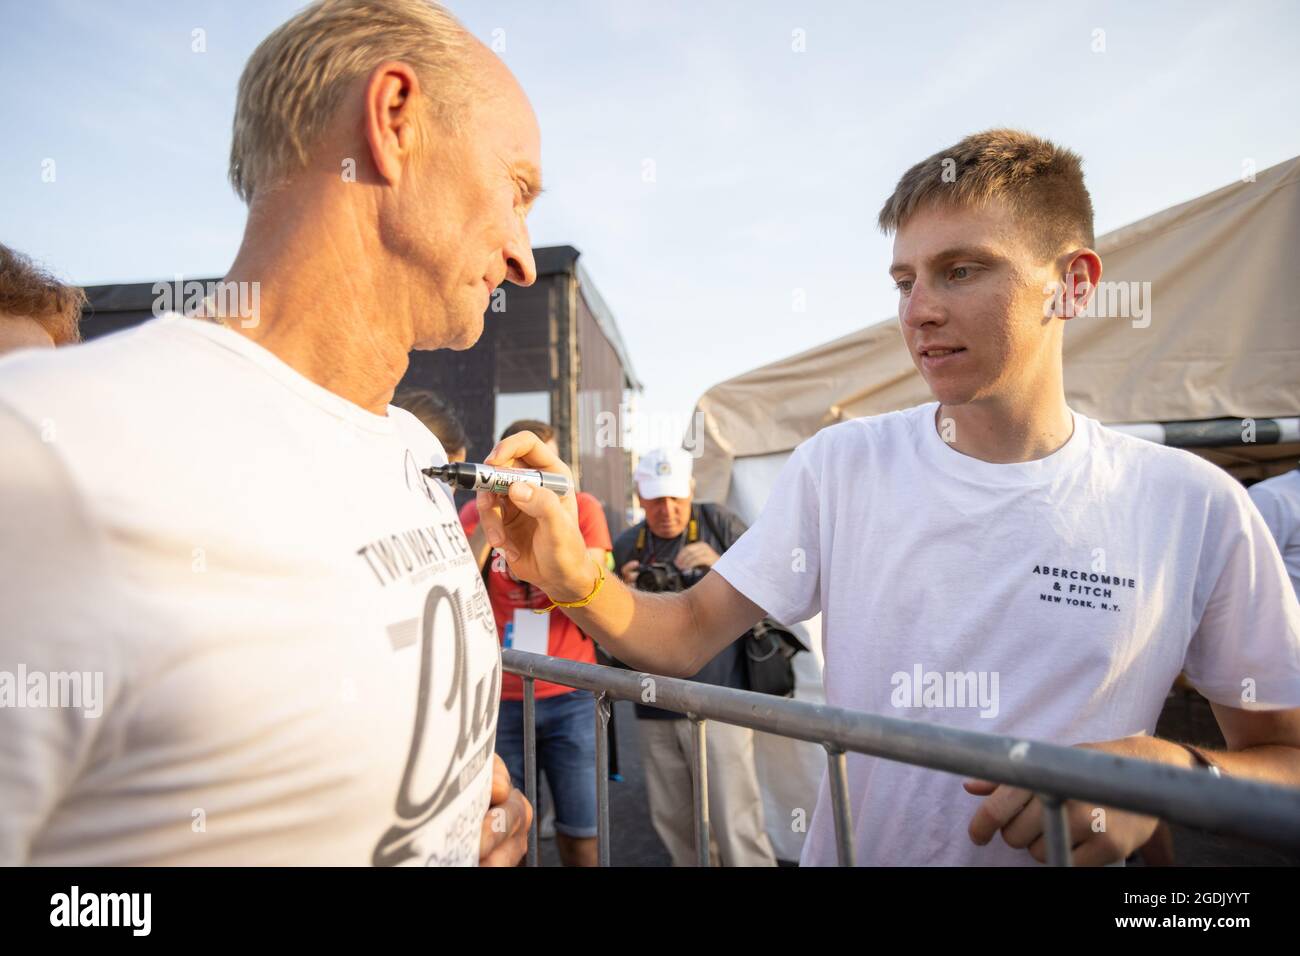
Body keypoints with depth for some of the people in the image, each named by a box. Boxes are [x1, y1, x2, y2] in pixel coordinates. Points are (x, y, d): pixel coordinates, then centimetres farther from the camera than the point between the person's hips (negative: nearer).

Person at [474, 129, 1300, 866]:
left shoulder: (1194, 507, -12)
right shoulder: (841, 465, -10)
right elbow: (685, 637, -11)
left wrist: (1170, 771, -22)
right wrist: (573, 577, -30)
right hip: (851, 847, 2)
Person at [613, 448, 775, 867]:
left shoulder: (718, 523, -2)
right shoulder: (626, 546, 7)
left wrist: (722, 566, -19)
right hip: (655, 710, 4)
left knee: (735, 826, -5)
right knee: (674, 823, 13)